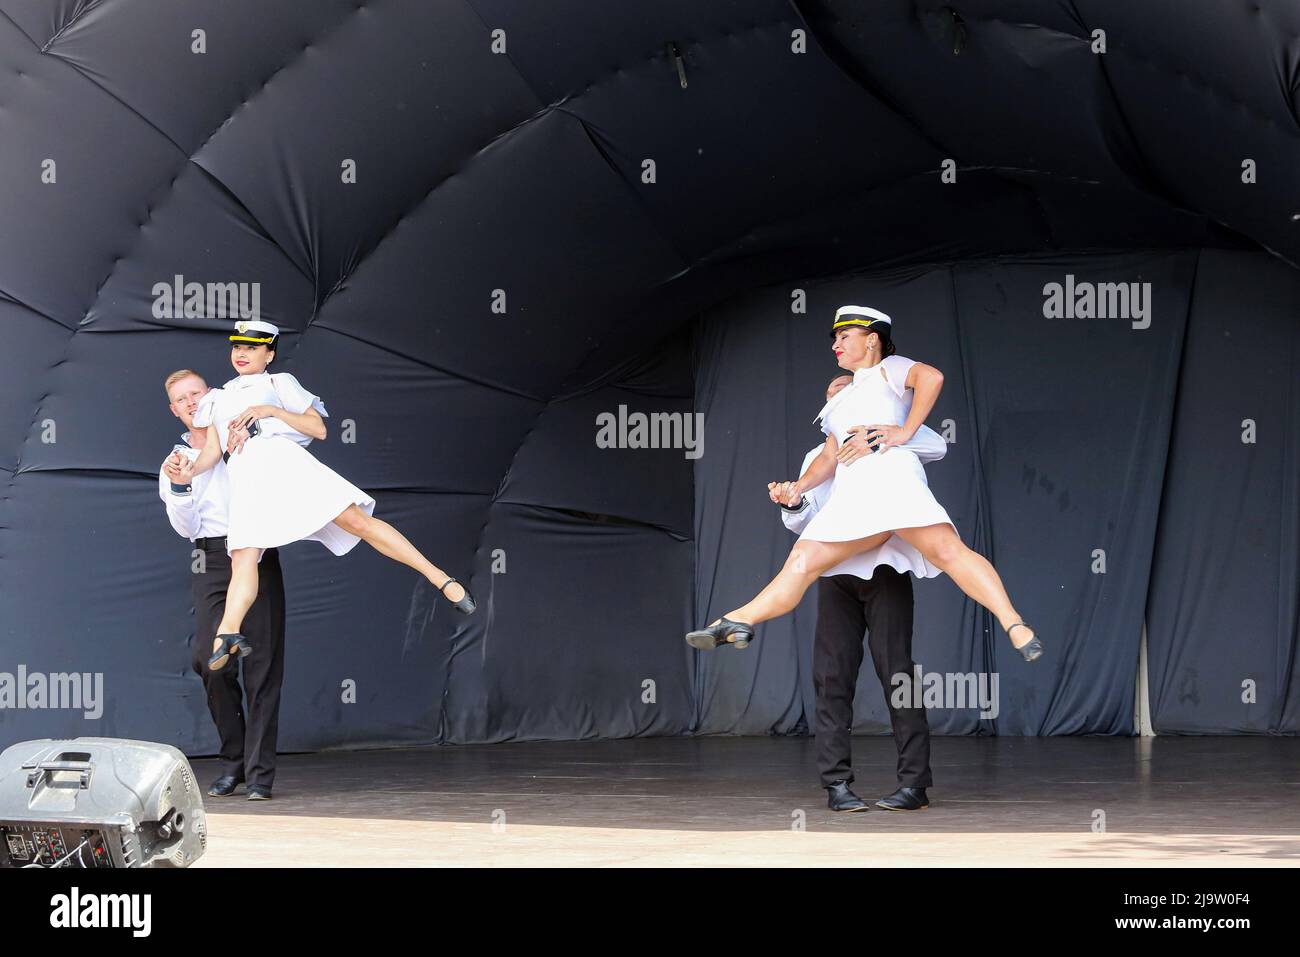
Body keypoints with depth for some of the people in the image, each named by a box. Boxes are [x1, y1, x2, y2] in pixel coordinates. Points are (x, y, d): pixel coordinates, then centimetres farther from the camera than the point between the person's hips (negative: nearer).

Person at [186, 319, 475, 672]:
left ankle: (440, 578, -16)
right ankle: (229, 634, -40)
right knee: (243, 556, -20)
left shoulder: (278, 383, 21)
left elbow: (319, 429, 10)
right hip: (246, 476, 3)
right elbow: (212, 451, 21)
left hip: (284, 456, -3)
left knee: (356, 521, -16)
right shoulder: (216, 399, 31)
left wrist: (270, 410, 0)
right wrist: (186, 474, 0)